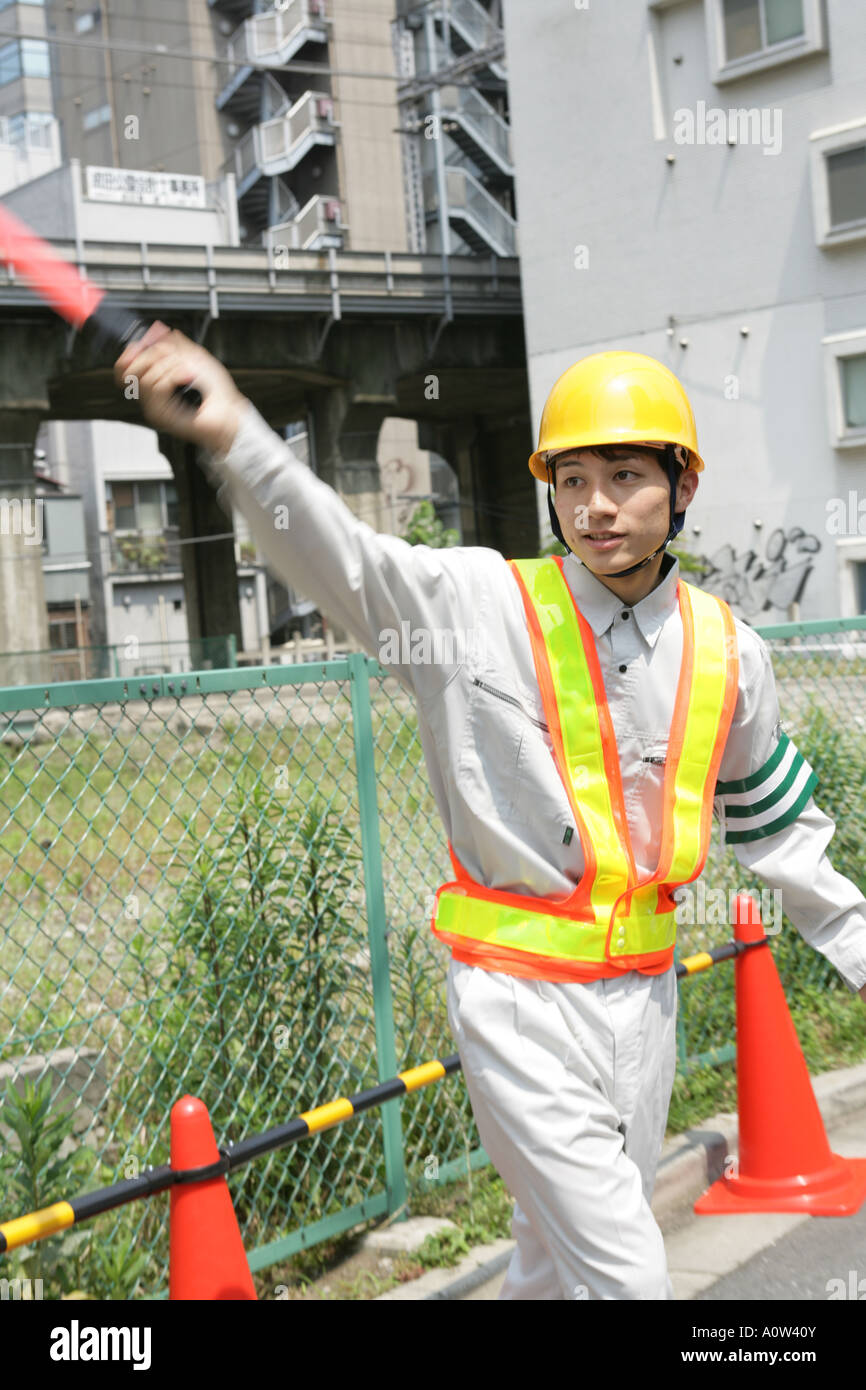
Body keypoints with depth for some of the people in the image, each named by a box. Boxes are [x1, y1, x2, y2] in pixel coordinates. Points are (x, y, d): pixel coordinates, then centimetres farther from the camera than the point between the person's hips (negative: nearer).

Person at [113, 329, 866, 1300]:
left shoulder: (728, 651, 2)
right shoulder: (479, 603, -10)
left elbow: (771, 821, 15)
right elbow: (337, 554, -24)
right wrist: (233, 436, -42)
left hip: (642, 992, 5)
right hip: (518, 994, -5)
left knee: (560, 1263, 19)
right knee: (627, 1276, -5)